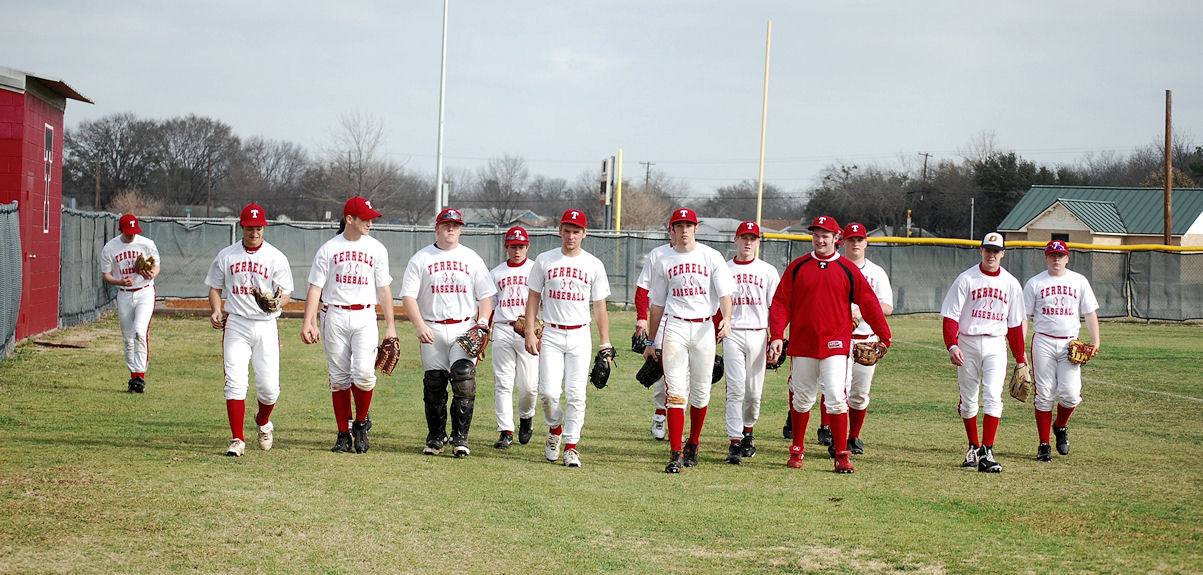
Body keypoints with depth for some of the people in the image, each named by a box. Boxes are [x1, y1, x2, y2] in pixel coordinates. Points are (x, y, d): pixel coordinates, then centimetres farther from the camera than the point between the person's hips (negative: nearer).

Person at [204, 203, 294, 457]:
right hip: (236, 324, 1)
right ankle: (237, 440, -8)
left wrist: (277, 301, -21)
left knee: (269, 386, -3)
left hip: (266, 325, 0)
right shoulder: (226, 256, 9)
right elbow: (215, 288, 17)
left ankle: (263, 422, 29)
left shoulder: (276, 257, 4)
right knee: (235, 382, -11)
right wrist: (215, 311, -2)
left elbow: (286, 295, 3)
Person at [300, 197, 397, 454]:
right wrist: (308, 322, -9)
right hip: (334, 317, 0)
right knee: (339, 377, 1)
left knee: (364, 372, -16)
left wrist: (390, 325, 6)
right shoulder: (328, 249, 4)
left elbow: (383, 289, 11)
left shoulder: (377, 249, 9)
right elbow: (315, 288, 2)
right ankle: (343, 434, 10)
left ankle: (361, 424, 5)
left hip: (365, 317, 0)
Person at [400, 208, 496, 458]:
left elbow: (486, 294, 11)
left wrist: (482, 320, -7)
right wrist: (420, 325, -14)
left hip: (464, 329, 0)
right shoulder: (420, 259, 6)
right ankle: (435, 438, 15)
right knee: (433, 384, 2)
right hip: (432, 330, 0)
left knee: (464, 378, -14)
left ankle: (460, 437, -11)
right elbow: (408, 296, 0)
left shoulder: (472, 258, 10)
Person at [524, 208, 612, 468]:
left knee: (576, 394, -6)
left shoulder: (594, 265, 5)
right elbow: (533, 297, 9)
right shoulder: (545, 260, 4)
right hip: (551, 335, 0)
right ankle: (555, 429, 18)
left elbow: (600, 307, 7)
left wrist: (605, 343, 2)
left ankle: (571, 446, 4)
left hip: (580, 336, 0)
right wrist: (530, 332, -1)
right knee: (549, 392, -10)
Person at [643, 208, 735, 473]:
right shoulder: (663, 262, 8)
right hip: (674, 327, 0)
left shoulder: (711, 257, 4)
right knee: (675, 391, -9)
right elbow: (657, 304, 15)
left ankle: (692, 446, 25)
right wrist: (651, 342, 15)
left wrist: (726, 318, -22)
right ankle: (675, 454, -11)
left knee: (701, 392, 6)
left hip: (704, 328, 0)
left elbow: (724, 292, -2)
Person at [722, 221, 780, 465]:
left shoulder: (768, 271, 8)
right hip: (733, 333, -1)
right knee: (735, 390, -8)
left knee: (754, 392, 3)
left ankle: (747, 432, 26)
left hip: (758, 335, 1)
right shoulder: (724, 269, 9)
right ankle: (734, 442, -7)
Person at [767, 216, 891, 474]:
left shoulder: (848, 269, 3)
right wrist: (777, 335, -8)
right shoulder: (797, 267, 6)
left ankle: (842, 456, -8)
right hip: (802, 343, 2)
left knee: (836, 398, -11)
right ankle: (797, 450, 25)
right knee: (802, 399, 9)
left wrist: (884, 335, 1)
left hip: (835, 345, -2)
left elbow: (868, 303, 4)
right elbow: (781, 302, 3)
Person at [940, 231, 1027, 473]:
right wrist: (952, 346, -19)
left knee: (993, 396, -14)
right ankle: (973, 448, 22)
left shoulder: (1011, 284, 8)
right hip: (968, 344, -1)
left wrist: (1020, 358, 13)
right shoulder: (966, 279, -1)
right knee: (968, 400, 5)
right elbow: (951, 317, -5)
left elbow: (1015, 324, 14)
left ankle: (987, 452, -15)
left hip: (996, 346, 1)